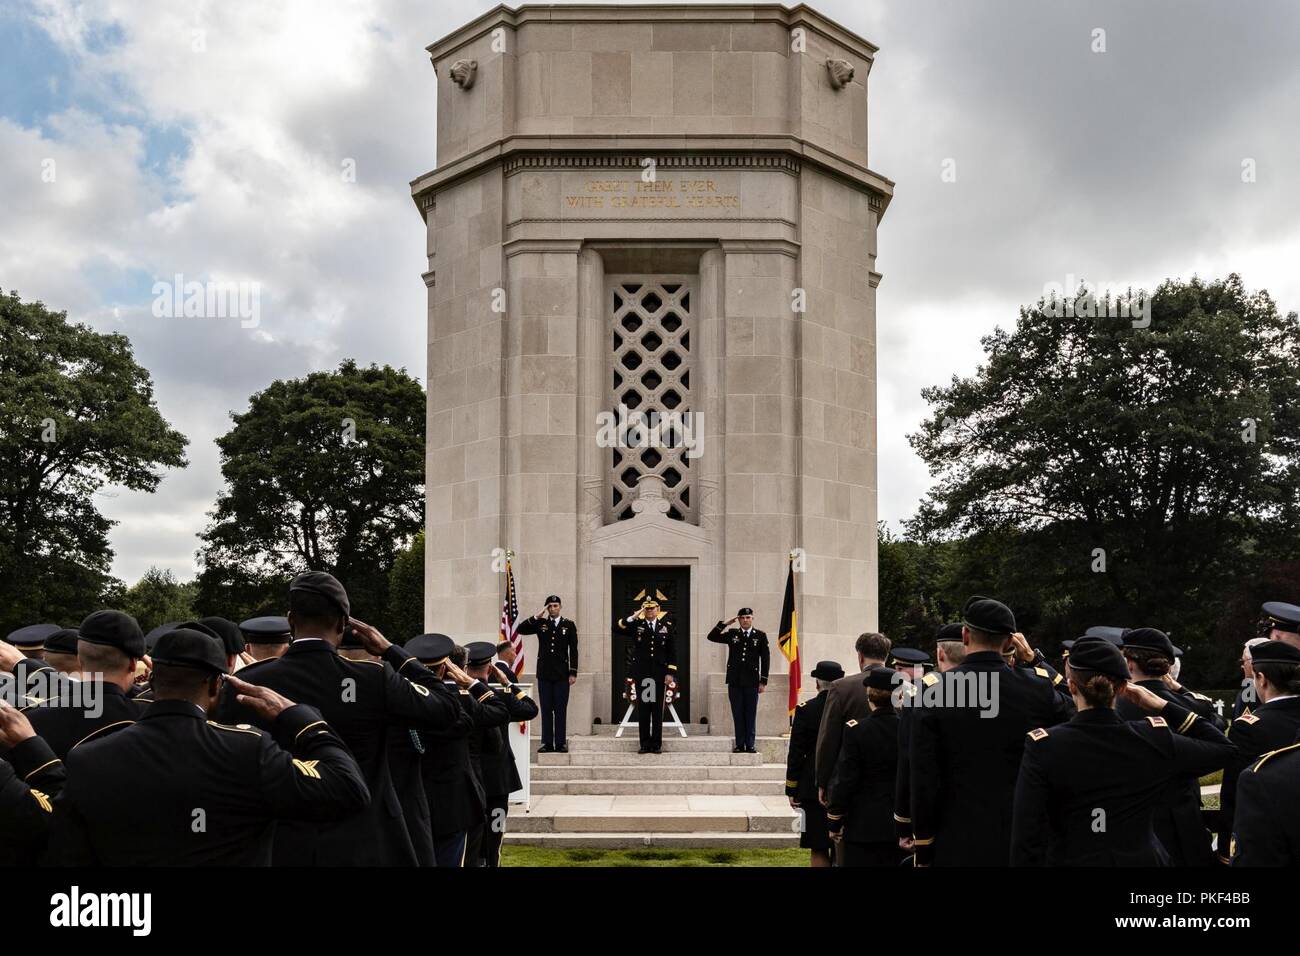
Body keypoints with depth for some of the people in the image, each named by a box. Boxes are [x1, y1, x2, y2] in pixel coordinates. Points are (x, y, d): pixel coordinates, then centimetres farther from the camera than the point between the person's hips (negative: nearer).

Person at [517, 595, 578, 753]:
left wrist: (573, 672, -4)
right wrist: (536, 617, -11)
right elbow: (520, 630, -3)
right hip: (544, 674, 2)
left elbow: (573, 650, 1)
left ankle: (561, 743, 6)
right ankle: (547, 743, 8)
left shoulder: (569, 625, 2)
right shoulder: (540, 624, 6)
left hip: (561, 674, -2)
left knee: (561, 709, 1)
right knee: (546, 709, 4)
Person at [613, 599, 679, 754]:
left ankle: (657, 744, 10)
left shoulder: (667, 626, 7)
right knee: (643, 709, 2)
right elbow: (616, 629, -6)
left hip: (659, 674, 0)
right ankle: (645, 743, 8)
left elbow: (672, 652, 6)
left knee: (657, 709, 3)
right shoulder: (636, 625, 6)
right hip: (641, 674, 0)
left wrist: (670, 673, -1)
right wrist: (633, 618, -12)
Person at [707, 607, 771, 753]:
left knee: (750, 714, 1)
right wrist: (725, 624, -3)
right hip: (734, 681, 1)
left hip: (752, 682, -1)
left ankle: (750, 745, 6)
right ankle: (739, 745, 8)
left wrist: (763, 681, -1)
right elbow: (712, 636, 6)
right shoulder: (732, 634, 9)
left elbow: (765, 659, 4)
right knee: (738, 715, 4)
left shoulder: (760, 636, 4)